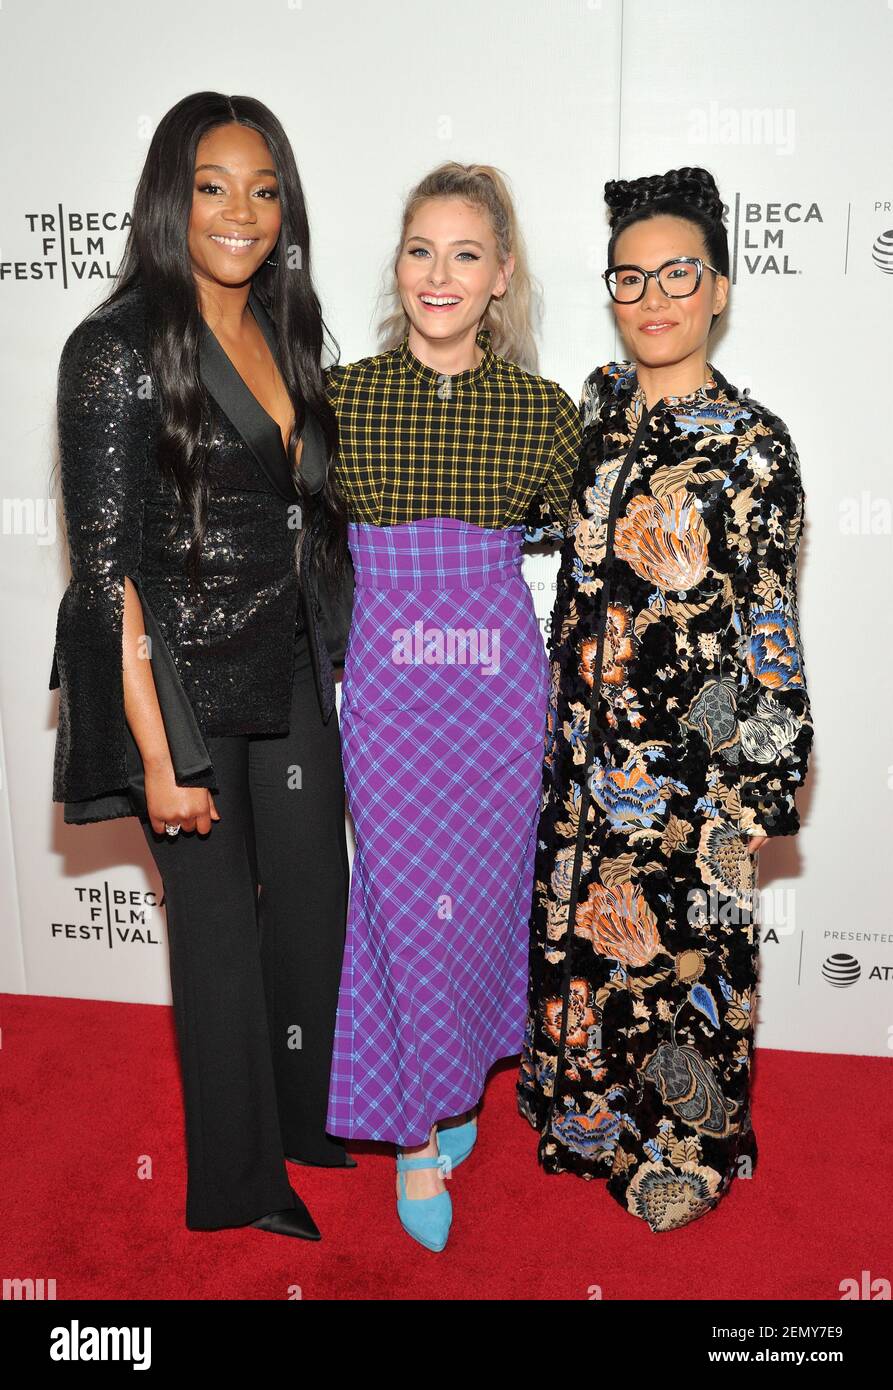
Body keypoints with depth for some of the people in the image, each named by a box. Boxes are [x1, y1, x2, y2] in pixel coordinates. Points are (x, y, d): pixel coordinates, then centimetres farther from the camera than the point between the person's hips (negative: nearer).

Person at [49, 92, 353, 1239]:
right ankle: (238, 1179, 31)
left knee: (315, 902, 16)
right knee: (220, 922, 8)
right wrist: (157, 756, -18)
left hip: (289, 671, 6)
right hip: (183, 682, -6)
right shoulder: (119, 351, -13)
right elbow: (107, 563, -16)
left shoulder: (286, 336, 8)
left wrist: (325, 653, 13)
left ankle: (306, 1115, 42)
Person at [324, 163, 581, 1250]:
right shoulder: (338, 395, -3)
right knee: (405, 901, 4)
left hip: (500, 683, 1)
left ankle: (454, 1080, 39)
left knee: (481, 890, 12)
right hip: (386, 686, -1)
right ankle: (421, 1129, 24)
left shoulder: (541, 410, -1)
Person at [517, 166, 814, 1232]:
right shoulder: (602, 399, 4)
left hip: (684, 756, -5)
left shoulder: (752, 446, -11)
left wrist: (756, 786, -10)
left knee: (678, 944, 8)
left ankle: (681, 1154, 32)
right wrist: (560, 718, 13)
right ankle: (587, 1120, 40)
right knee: (577, 927, 16)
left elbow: (771, 626, -10)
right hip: (581, 738, 6)